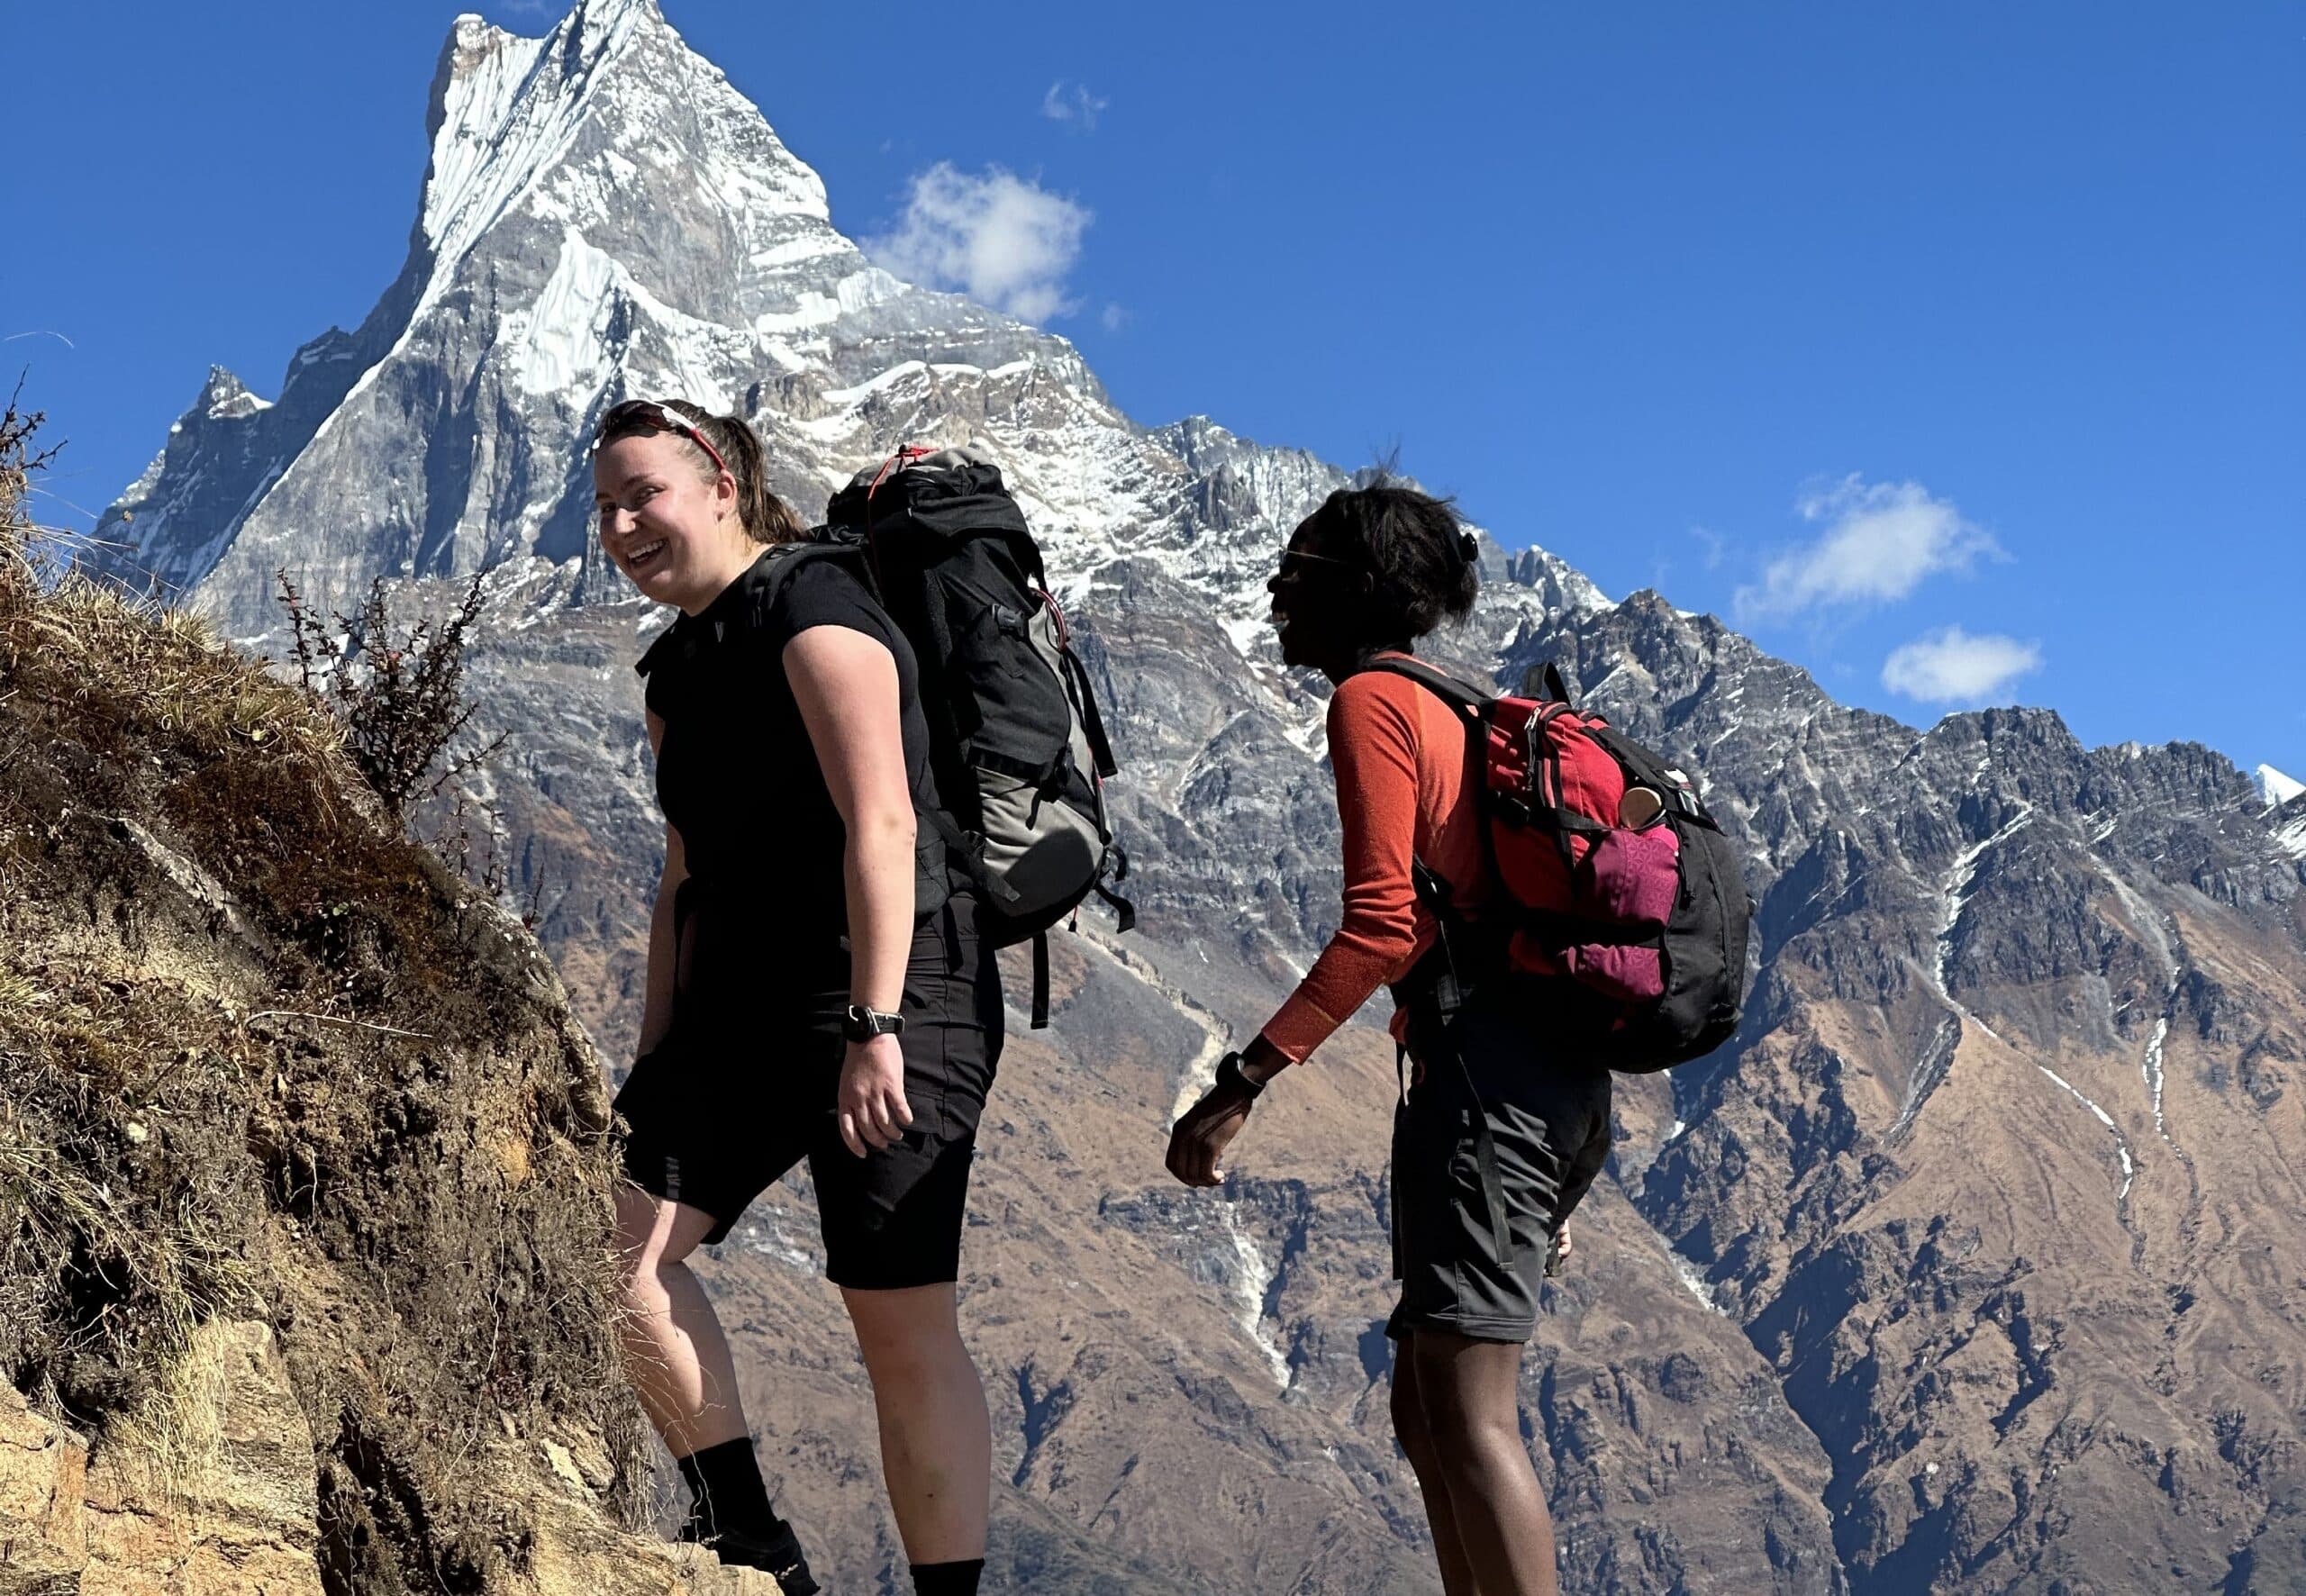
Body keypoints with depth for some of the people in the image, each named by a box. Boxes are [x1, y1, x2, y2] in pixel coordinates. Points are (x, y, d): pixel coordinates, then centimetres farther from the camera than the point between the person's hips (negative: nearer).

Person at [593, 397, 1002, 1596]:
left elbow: (881, 825, -19)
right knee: (617, 1244, -7)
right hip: (744, 1001, 8)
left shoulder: (811, 609, -9)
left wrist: (875, 1028, -26)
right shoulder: (677, 666, 17)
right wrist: (656, 1071, 18)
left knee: (901, 1328, -7)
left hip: (889, 989, -8)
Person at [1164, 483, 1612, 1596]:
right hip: (1558, 1076, 10)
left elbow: (1382, 925, -15)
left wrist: (1241, 1082, -18)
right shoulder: (1460, 711, 25)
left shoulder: (1372, 699, -2)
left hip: (1484, 1073, -10)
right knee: (1424, 1409, 13)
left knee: (1466, 1412, -14)